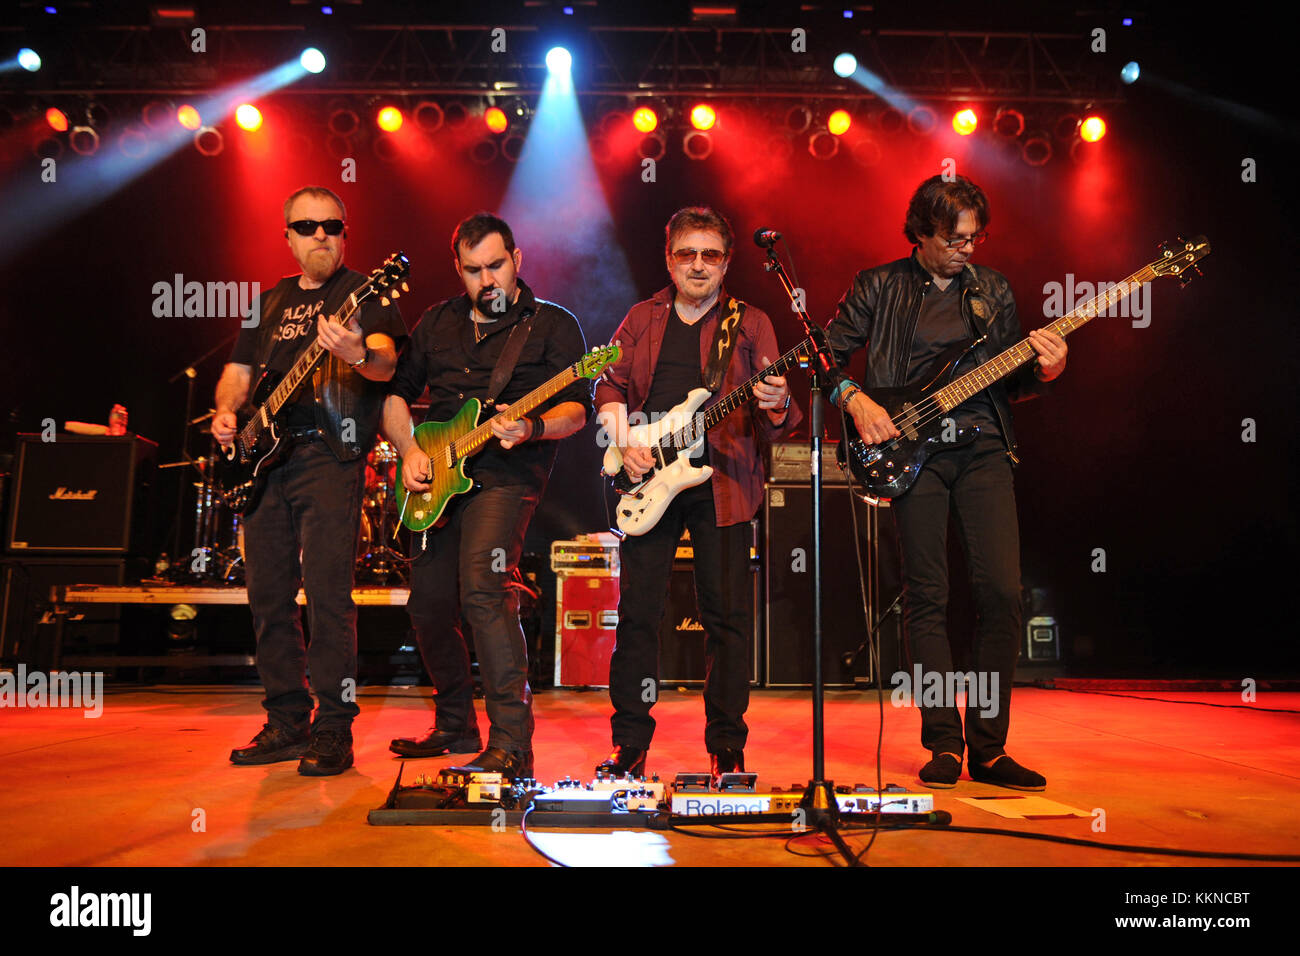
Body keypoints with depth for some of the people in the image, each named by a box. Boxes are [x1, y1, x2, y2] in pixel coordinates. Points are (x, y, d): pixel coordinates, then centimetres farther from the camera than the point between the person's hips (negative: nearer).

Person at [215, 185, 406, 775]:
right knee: (268, 595, 7)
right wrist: (226, 412, 4)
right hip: (263, 460, 7)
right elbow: (238, 371, 25)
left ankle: (333, 731, -4)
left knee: (327, 594, -11)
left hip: (330, 456, -6)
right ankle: (286, 722, 18)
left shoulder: (362, 293, 3)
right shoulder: (269, 302, 22)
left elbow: (387, 363, -14)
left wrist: (358, 356, -37)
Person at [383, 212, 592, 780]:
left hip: (505, 477, -6)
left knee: (484, 591, -25)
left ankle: (511, 745, -21)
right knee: (429, 606, 8)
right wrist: (409, 448, 2)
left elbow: (578, 408, -7)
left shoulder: (552, 325, 1)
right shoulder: (436, 324, 17)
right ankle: (455, 727, 28)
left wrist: (532, 428, -27)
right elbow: (396, 393, 19)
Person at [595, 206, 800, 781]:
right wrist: (624, 442, -3)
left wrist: (775, 405, -22)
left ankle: (727, 749, 14)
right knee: (637, 611, 2)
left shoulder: (750, 323, 7)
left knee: (728, 615, 0)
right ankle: (630, 744, 15)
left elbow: (772, 428, 2)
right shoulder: (642, 319, 14)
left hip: (721, 482, -1)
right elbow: (610, 386, 15)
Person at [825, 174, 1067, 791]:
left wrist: (1043, 373, -1)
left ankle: (988, 747, 6)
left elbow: (1008, 382, 19)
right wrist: (855, 400, -9)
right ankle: (944, 744, 8)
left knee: (1003, 591, -6)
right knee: (926, 597, -2)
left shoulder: (992, 290, 17)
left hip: (983, 447, 3)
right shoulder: (878, 288, 8)